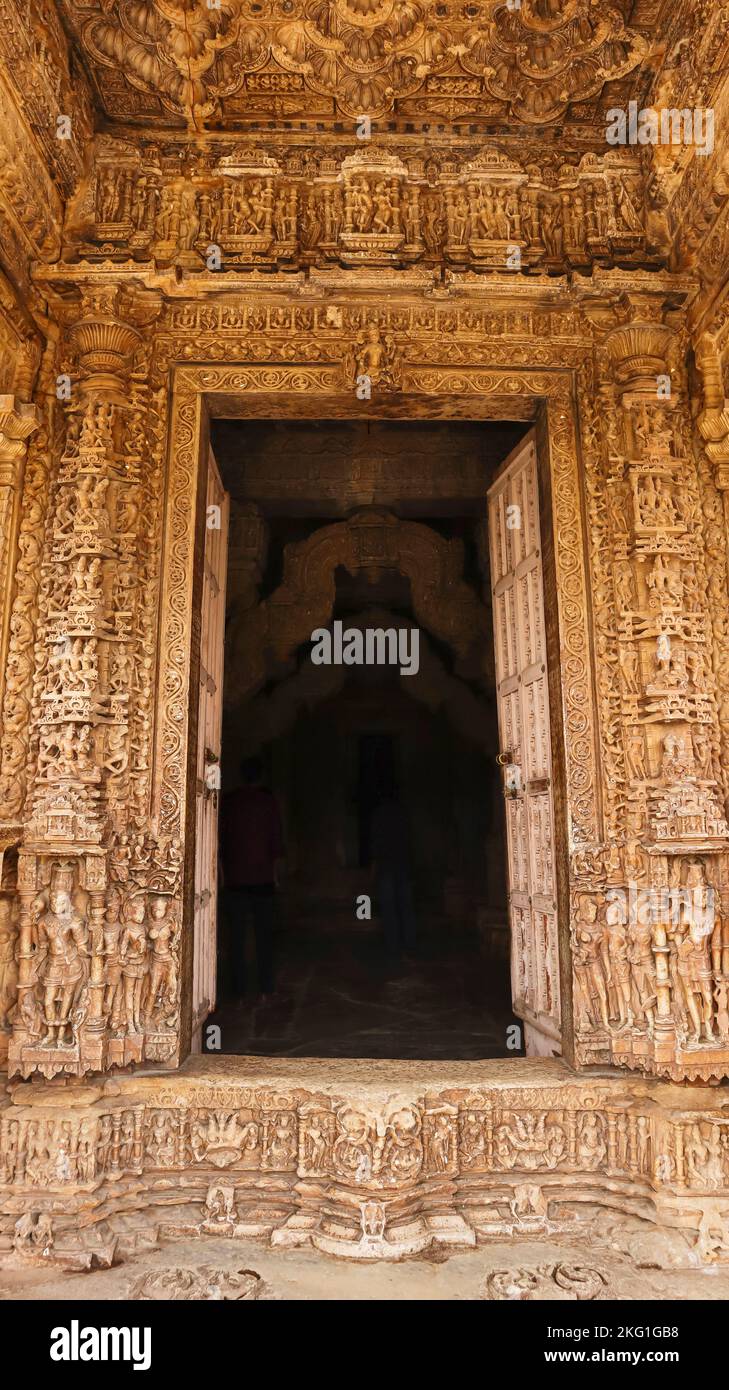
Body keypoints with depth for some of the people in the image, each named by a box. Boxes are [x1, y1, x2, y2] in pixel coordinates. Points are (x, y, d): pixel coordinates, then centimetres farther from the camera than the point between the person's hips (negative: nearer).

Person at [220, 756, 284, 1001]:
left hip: (235, 878, 1)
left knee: (237, 935, 7)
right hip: (262, 878, -1)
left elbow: (221, 838, 4)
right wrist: (276, 874, 5)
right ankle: (265, 990, 5)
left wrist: (223, 875, 11)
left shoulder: (229, 801, 2)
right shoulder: (268, 800, -2)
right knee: (263, 935, 5)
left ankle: (239, 990, 9)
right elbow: (276, 840, -3)